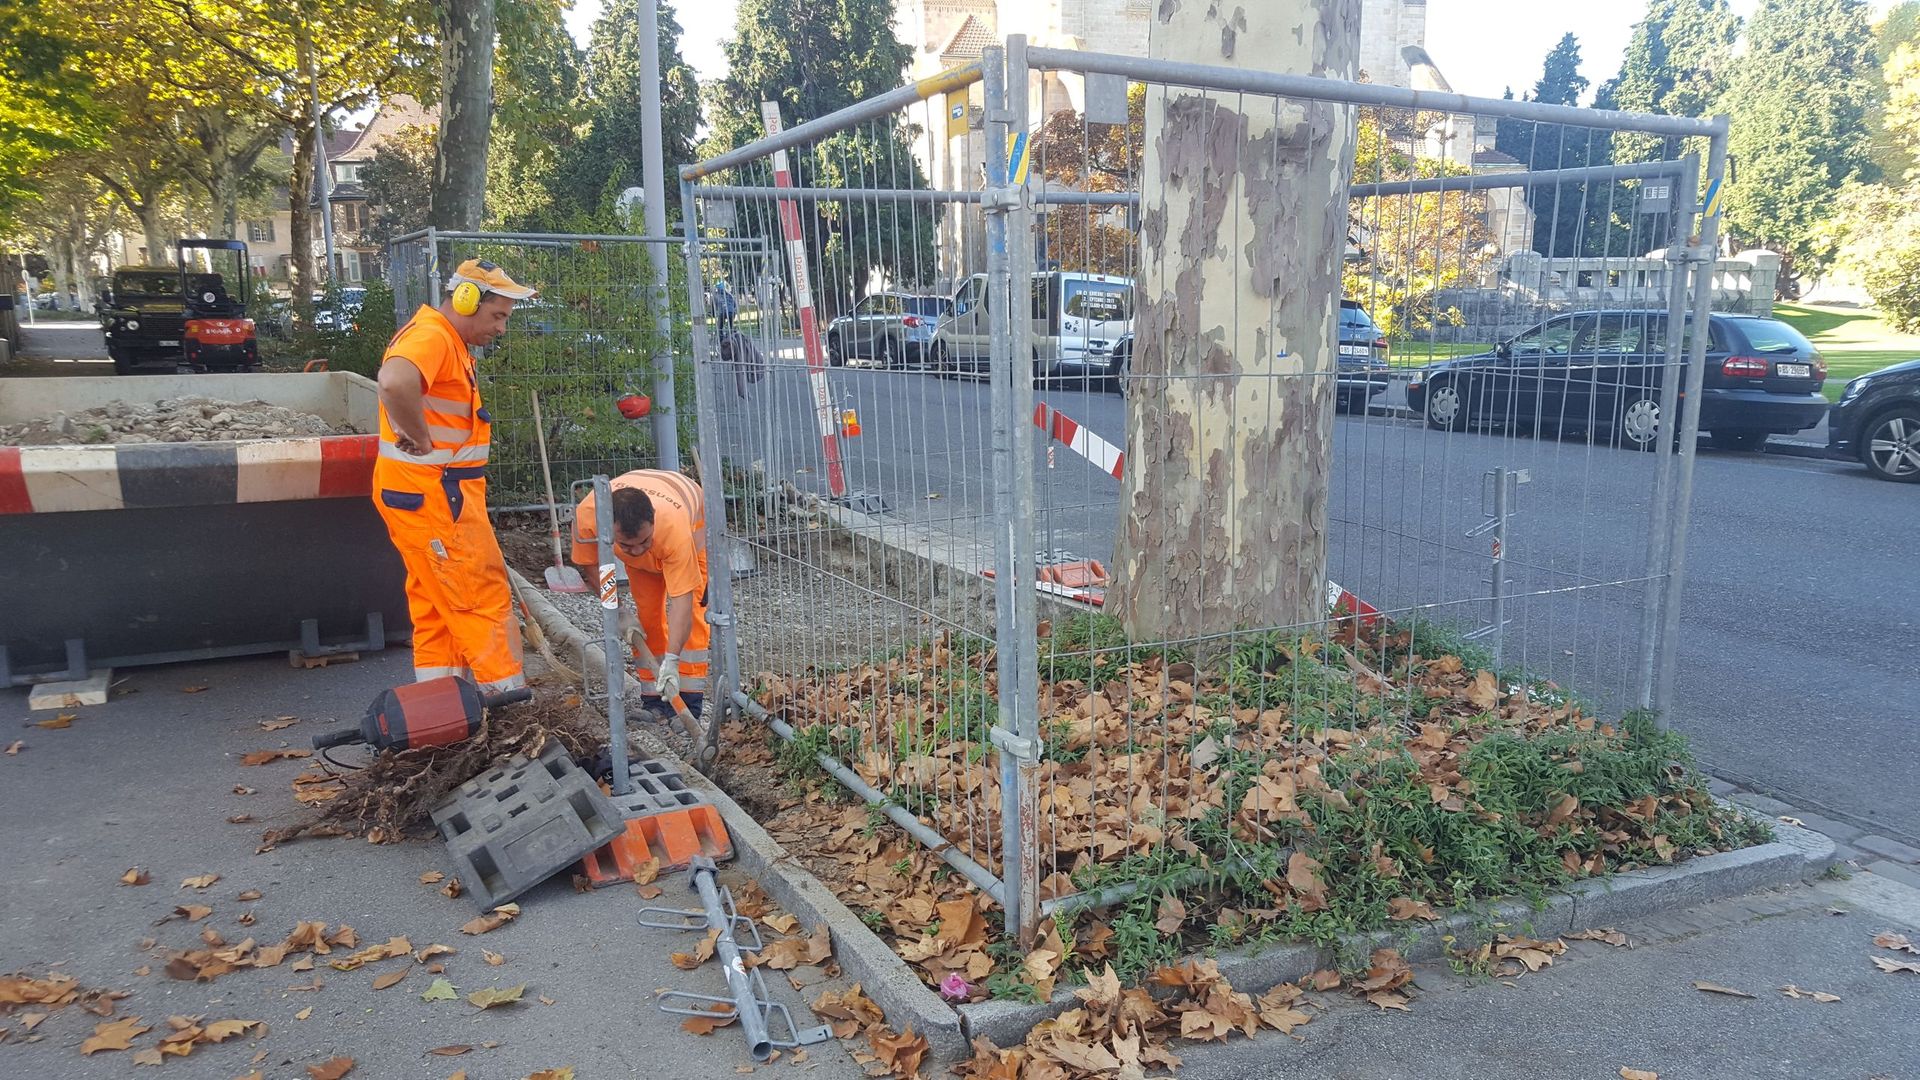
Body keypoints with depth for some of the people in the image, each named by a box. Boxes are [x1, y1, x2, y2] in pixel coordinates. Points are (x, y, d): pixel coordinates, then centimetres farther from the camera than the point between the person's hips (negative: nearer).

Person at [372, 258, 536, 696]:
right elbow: (395, 383, -38)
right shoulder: (430, 336, -16)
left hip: (439, 492, 10)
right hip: (431, 494, -10)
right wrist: (422, 439, -25)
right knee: (485, 598, -5)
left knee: (436, 603, 13)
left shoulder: (449, 341, 17)